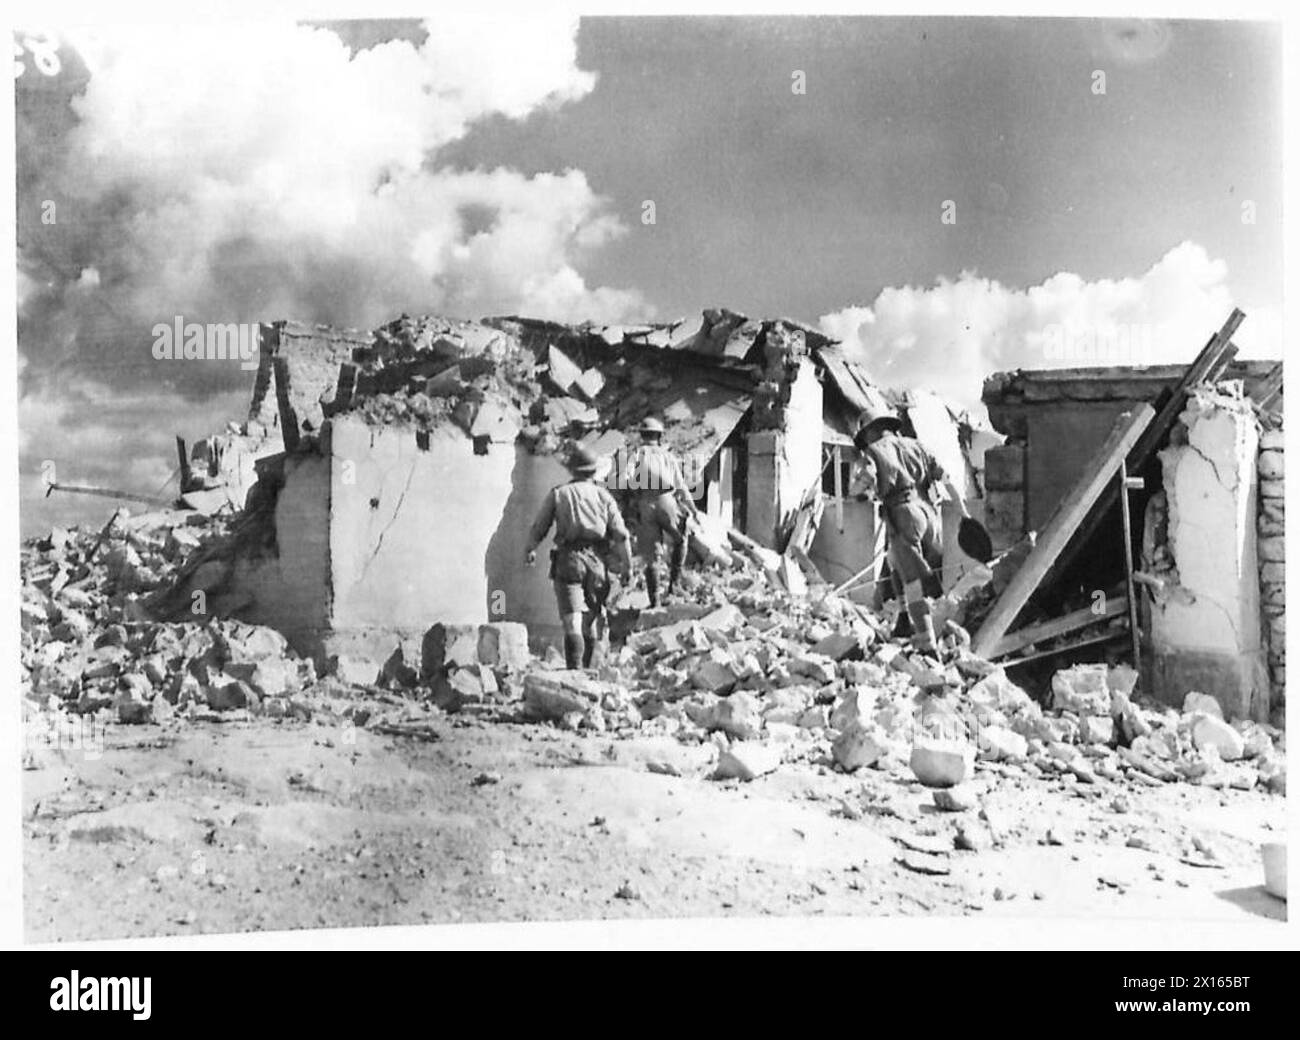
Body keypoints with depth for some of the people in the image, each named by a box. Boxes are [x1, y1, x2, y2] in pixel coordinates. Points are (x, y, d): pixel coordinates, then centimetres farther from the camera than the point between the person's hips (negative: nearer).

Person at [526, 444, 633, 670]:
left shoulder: (558, 493, 6)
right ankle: (586, 667, 25)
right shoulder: (603, 495, 9)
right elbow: (620, 535, 1)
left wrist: (530, 550, 27)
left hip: (568, 560, -2)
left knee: (572, 622, -9)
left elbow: (539, 528, 9)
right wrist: (628, 565, 8)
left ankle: (575, 671, -22)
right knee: (591, 619, 16)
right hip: (597, 561, 2)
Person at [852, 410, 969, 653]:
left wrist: (856, 490, 12)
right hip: (929, 511, 5)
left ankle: (926, 639, -6)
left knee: (912, 579, -3)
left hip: (902, 514, -4)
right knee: (935, 574, 12)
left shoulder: (874, 450, 8)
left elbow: (866, 480, -10)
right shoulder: (916, 445, 21)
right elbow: (946, 478, 15)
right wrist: (964, 512, 19)